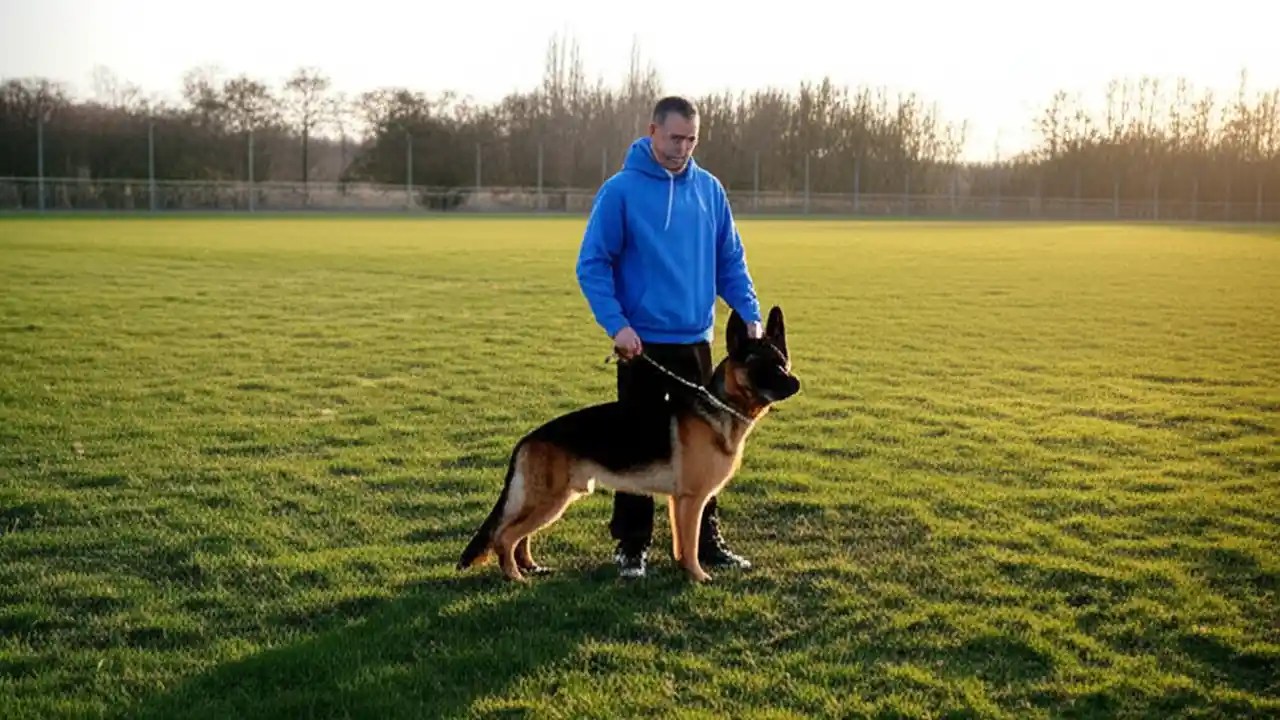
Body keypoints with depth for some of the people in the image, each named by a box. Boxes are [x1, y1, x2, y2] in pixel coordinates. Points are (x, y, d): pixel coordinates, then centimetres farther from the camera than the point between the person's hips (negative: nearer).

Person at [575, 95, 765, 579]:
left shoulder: (709, 189, 6)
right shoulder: (620, 190, -7)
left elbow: (730, 261, 11)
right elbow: (592, 265, -8)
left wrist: (750, 315, -2)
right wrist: (616, 324, -19)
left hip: (696, 340, 4)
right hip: (642, 342, -4)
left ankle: (705, 541, 22)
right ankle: (632, 546, 16)